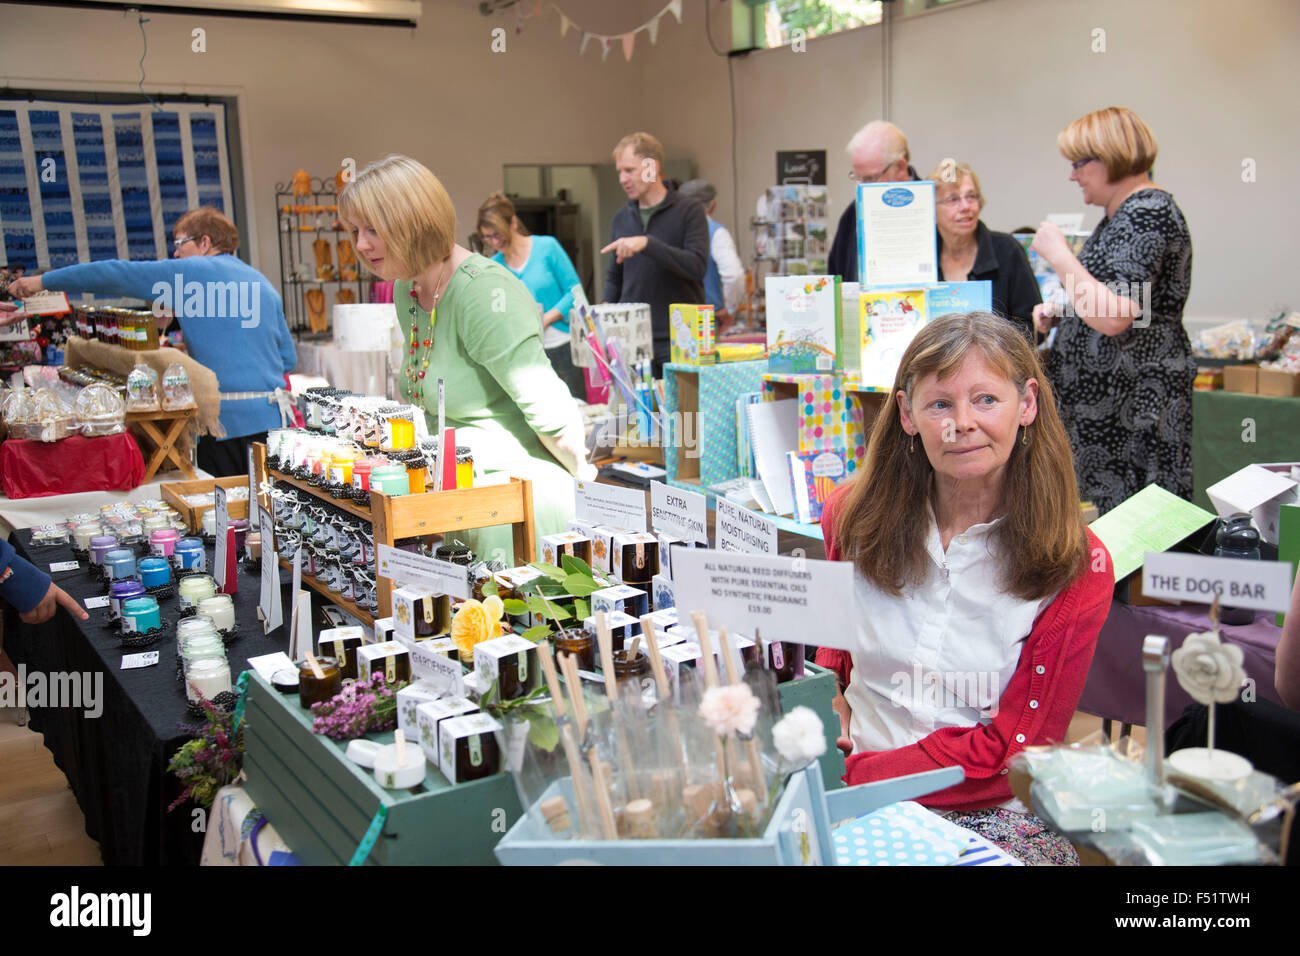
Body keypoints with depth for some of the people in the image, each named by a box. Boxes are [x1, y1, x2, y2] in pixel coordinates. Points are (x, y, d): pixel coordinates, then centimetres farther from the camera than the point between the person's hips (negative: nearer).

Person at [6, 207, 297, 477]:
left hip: (228, 418, -6)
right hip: (272, 417, 6)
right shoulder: (263, 282, 18)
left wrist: (43, 281, 11)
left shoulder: (193, 271, 0)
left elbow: (117, 275, 2)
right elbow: (289, 359, 20)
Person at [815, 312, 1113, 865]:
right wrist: (828, 692, -3)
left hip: (993, 817, -1)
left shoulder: (1077, 569, -9)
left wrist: (850, 776, -17)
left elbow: (1008, 752, -11)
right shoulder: (855, 516, 0)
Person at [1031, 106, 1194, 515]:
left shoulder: (1147, 212, -15)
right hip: (1103, 398, 10)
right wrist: (1061, 313, 11)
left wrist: (1059, 256, -17)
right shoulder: (1123, 213, 16)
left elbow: (1114, 318, -25)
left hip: (1133, 402, -10)